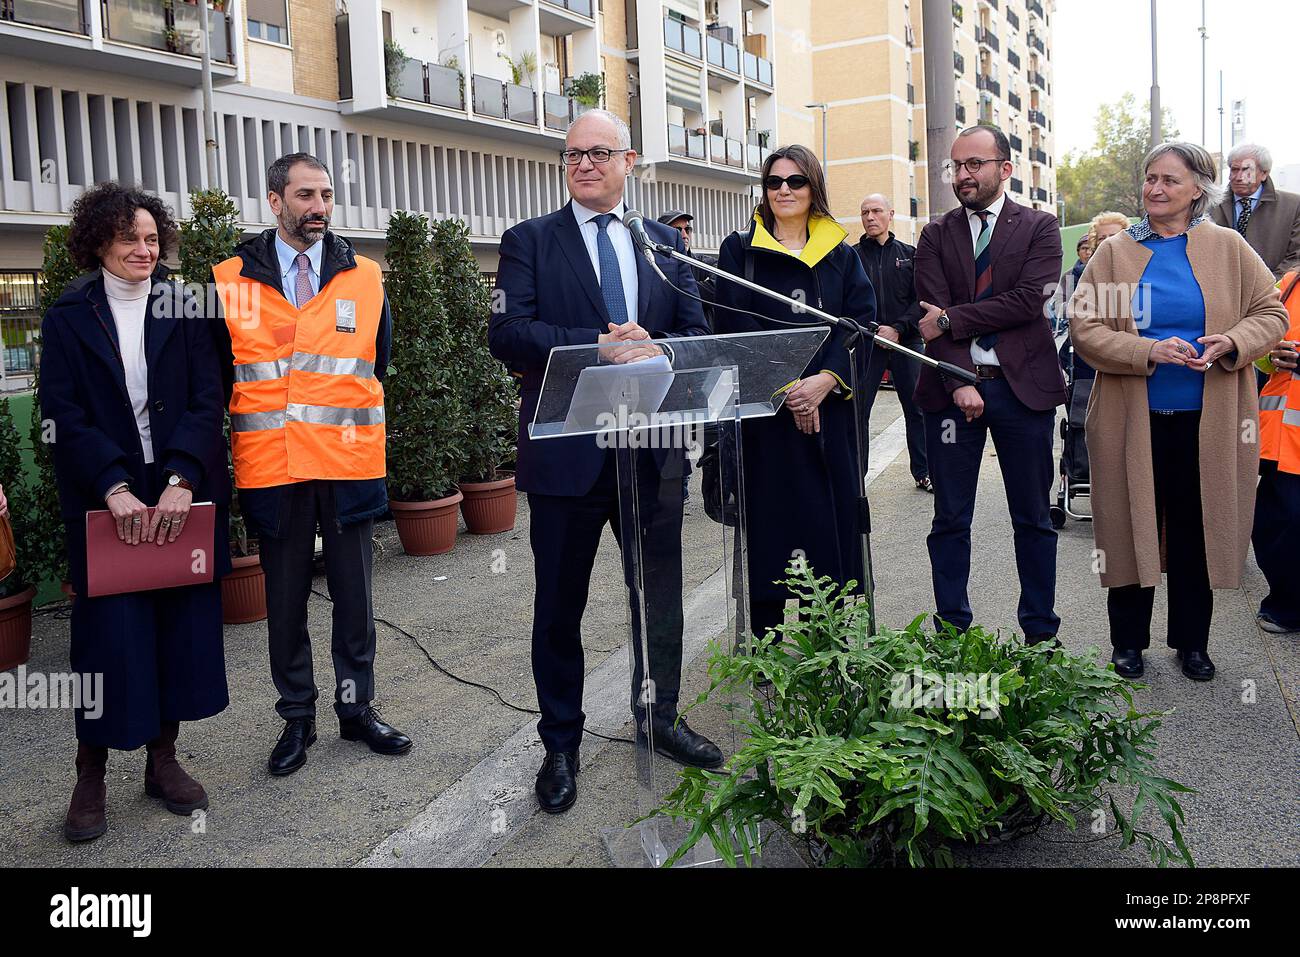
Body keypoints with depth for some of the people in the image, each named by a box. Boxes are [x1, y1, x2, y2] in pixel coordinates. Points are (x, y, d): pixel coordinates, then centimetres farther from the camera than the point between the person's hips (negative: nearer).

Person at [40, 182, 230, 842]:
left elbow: (207, 400, -3)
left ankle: (163, 761, 21)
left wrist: (182, 479, -16)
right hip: (105, 501, -1)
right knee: (109, 634, -1)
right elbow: (63, 413, -5)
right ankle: (91, 778, 13)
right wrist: (114, 487, -17)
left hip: (182, 495, 2)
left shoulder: (183, 312, 5)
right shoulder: (68, 317, 3)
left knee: (181, 628, 6)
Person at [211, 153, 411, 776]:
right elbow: (216, 374, 9)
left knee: (353, 592, 9)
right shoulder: (229, 281, 3)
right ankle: (297, 717, 23)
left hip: (350, 461, 1)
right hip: (271, 465, -1)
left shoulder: (364, 277, 6)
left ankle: (357, 707, 23)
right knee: (284, 599, 9)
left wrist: (342, 415, 9)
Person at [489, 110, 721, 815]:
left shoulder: (664, 241, 12)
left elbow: (696, 329, 4)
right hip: (567, 452, -3)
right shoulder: (529, 241, 1)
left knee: (661, 595, 15)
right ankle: (561, 744, 25)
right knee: (558, 607, 9)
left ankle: (659, 718, 36)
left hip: (654, 447, 3)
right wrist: (600, 345, -24)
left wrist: (653, 353, -18)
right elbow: (507, 333, -13)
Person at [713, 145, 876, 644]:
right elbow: (732, 327, -4)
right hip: (763, 410, -2)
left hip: (830, 407, 2)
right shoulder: (739, 250, 6)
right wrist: (784, 386, -15)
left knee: (832, 517, 3)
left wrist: (826, 380, -15)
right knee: (769, 520, -1)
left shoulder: (841, 255, 12)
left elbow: (862, 321, 2)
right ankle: (766, 637, 10)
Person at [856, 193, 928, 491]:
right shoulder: (852, 256, 5)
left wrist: (898, 329, -12)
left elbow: (922, 299, 2)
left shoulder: (908, 254, 9)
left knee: (917, 409, 6)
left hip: (907, 342, 1)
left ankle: (923, 472, 18)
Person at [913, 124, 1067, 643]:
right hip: (953, 388, 1)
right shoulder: (936, 235, 8)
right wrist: (959, 383, -15)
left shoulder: (1039, 227, 4)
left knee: (1033, 518, 8)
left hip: (1023, 386, -1)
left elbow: (1029, 299, -12)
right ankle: (952, 631, 17)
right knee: (950, 521, 6)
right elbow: (931, 315, -3)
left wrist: (950, 320, -14)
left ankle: (1040, 633, 20)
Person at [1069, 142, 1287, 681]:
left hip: (1209, 421, 1)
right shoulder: (1115, 252, 2)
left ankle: (1191, 642, 24)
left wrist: (1231, 343, -14)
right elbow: (1084, 328, -5)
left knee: (1197, 532, 8)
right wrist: (1150, 352, -19)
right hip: (1132, 422, -1)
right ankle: (1128, 642, 21)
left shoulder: (1227, 247, 5)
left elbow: (1270, 313, 7)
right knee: (1134, 529, 6)